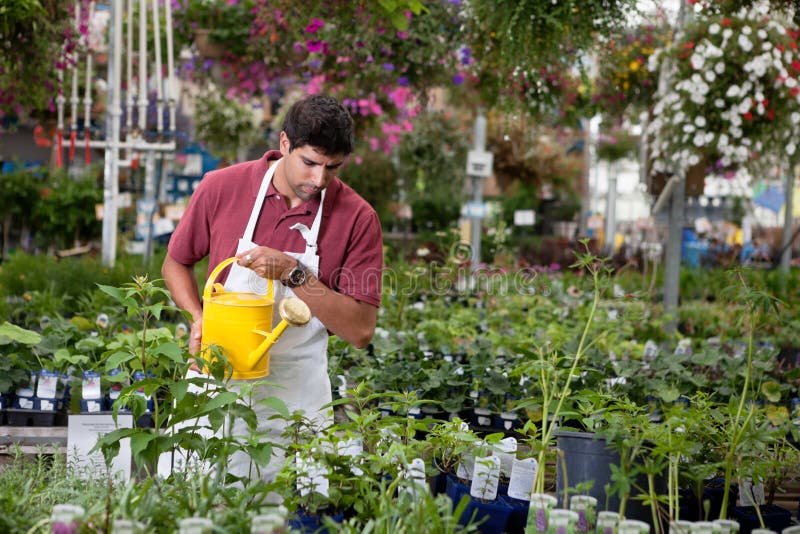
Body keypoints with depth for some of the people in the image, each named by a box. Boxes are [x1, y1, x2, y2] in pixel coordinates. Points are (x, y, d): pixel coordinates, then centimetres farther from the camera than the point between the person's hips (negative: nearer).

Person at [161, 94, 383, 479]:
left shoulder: (357, 218, -8)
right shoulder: (221, 188, -5)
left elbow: (361, 331, -11)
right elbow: (175, 263, 11)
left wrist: (294, 274, -21)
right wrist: (199, 317, -8)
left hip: (296, 396, -1)